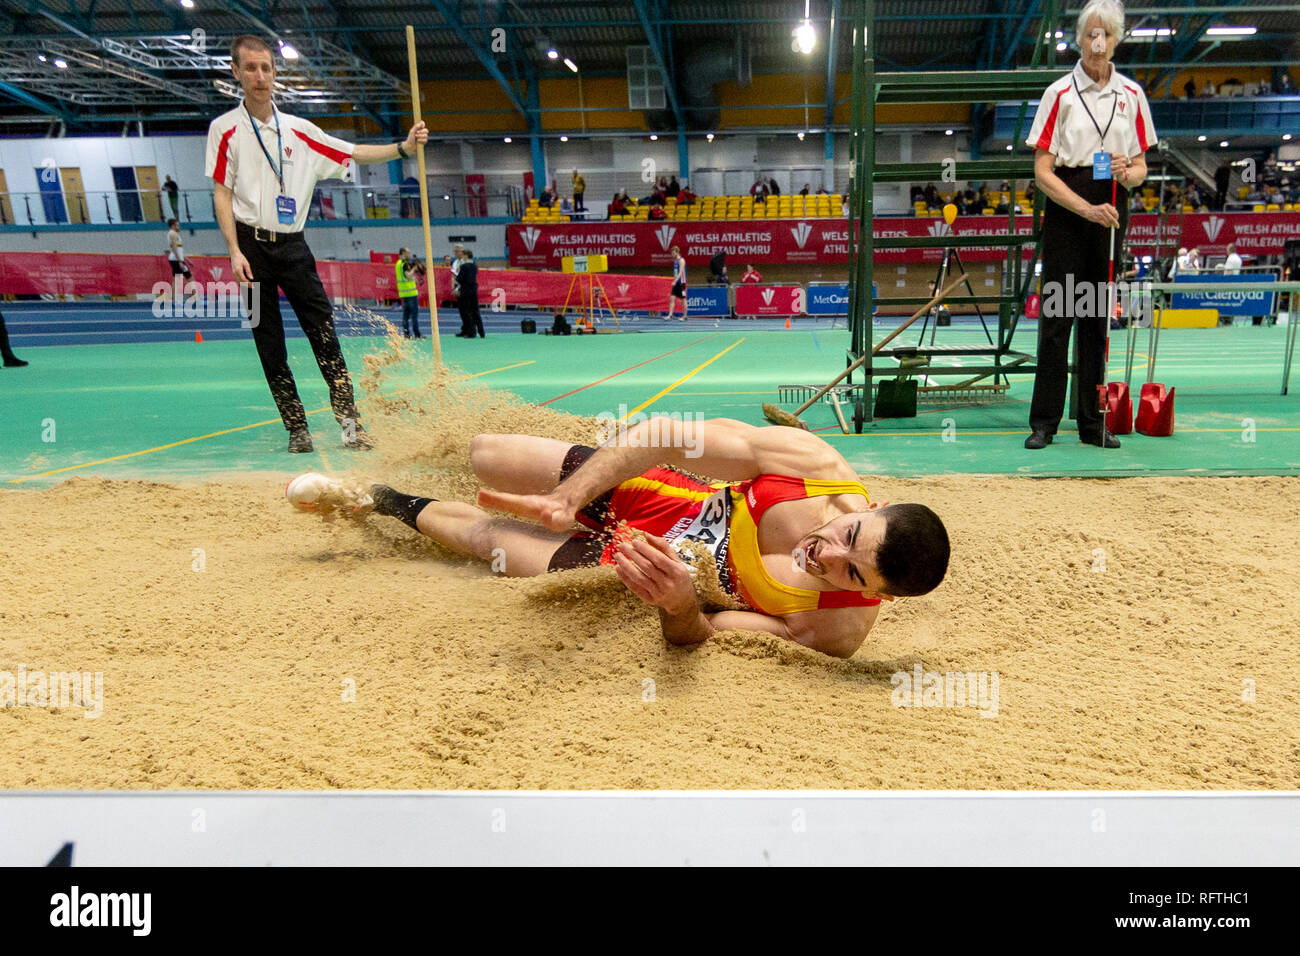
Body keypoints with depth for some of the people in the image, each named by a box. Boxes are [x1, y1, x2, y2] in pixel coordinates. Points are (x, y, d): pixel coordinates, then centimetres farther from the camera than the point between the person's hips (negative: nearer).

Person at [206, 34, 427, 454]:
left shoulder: (298, 129, 10)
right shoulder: (225, 129, 3)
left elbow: (353, 154, 8)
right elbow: (221, 192, -1)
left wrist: (403, 147, -6)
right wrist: (235, 251, -10)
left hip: (292, 245, 2)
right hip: (252, 244, -2)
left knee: (323, 330, -10)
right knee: (269, 341, 0)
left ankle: (350, 423, -12)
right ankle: (297, 429, 6)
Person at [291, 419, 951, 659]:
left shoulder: (838, 629, -31)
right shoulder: (812, 463, -30)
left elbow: (697, 634, -25)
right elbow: (678, 435, -28)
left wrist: (681, 604, -49)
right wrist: (567, 498, -36)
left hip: (626, 561, -1)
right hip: (641, 489, 2)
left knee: (479, 535, 6)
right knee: (482, 457, 8)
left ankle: (388, 505, 42)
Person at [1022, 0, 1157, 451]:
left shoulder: (1131, 94, 11)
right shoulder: (1059, 93, 1)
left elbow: (1141, 168, 12)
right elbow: (1042, 172, -6)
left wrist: (1126, 172, -12)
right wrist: (1088, 209, -16)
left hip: (1112, 210, 3)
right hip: (1065, 210, -3)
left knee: (1097, 317, 5)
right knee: (1057, 314, -5)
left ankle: (1093, 422, 11)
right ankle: (1044, 422, 2)